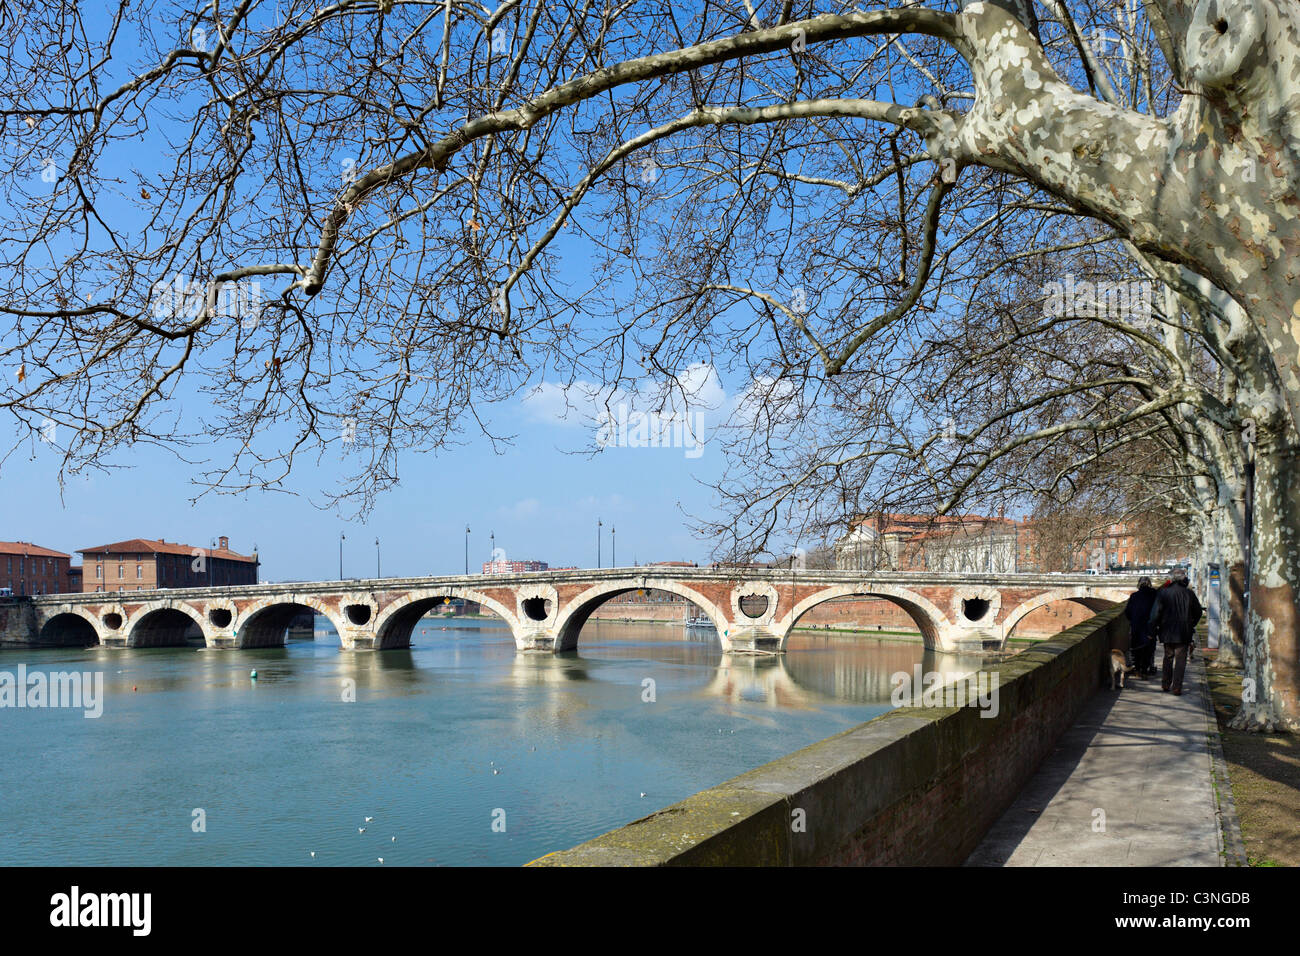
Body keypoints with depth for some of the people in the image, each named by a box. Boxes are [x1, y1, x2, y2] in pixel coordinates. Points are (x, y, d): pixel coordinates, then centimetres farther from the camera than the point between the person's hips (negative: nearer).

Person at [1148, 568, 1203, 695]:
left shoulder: (1163, 592, -7)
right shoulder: (1189, 593, -3)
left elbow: (1155, 613, -8)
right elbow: (1198, 612, 10)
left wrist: (1153, 627, 2)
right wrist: (1191, 625, 23)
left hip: (1167, 632, 1)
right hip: (1184, 633, -1)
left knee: (1168, 657, 15)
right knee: (1180, 659, 2)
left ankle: (1165, 684, 20)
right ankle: (1176, 688, -1)